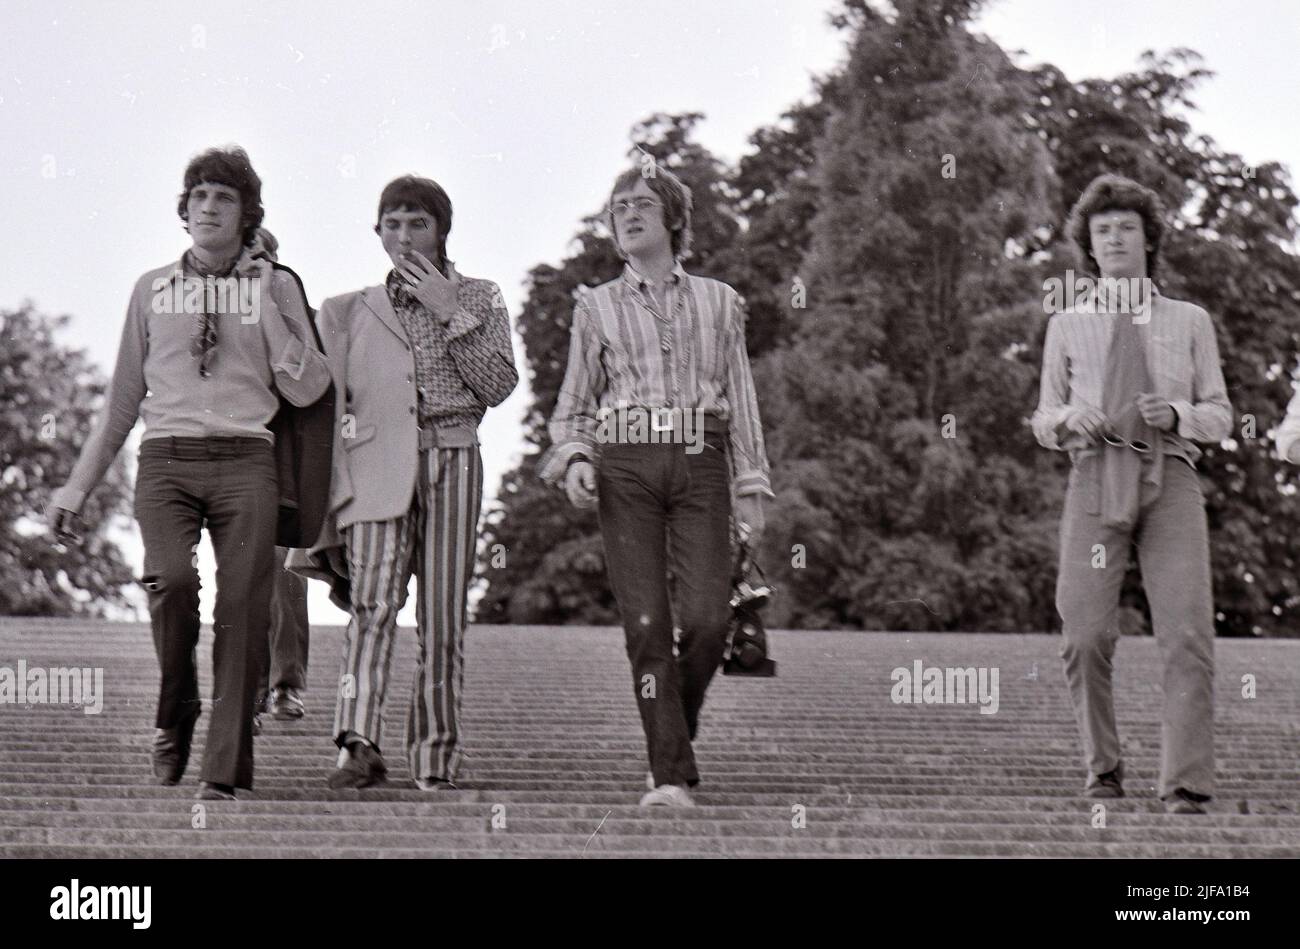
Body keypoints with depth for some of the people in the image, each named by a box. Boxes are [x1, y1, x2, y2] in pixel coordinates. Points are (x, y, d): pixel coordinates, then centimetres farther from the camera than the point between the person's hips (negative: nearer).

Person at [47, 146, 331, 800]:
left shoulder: (275, 288, 12)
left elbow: (306, 391, 3)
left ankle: (224, 771, -7)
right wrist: (79, 484, 18)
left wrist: (264, 305, -2)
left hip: (243, 461, 0)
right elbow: (123, 398, 20)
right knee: (171, 579, -26)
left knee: (242, 609, -11)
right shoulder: (152, 290, 15)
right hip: (166, 459, 0)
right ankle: (174, 716, -2)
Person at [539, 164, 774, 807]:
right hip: (625, 468, 0)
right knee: (646, 624, -7)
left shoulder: (718, 302, 13)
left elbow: (741, 399, 13)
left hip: (700, 465, 0)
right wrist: (572, 460, -4)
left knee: (707, 619, -13)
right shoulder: (597, 307, 12)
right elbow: (572, 404, 15)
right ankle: (671, 775, -5)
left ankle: (676, 731, 14)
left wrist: (751, 488, 7)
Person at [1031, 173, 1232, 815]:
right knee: (1085, 636, -13)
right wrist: (1068, 418, -5)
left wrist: (1177, 413, -7)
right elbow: (1044, 424, 19)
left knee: (1188, 635, -15)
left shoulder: (1190, 322, 17)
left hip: (1170, 479, 0)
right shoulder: (1067, 327, 18)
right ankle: (1103, 767, 4)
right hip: (1097, 478, 1)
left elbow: (1219, 418, 15)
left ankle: (1186, 787, -15)